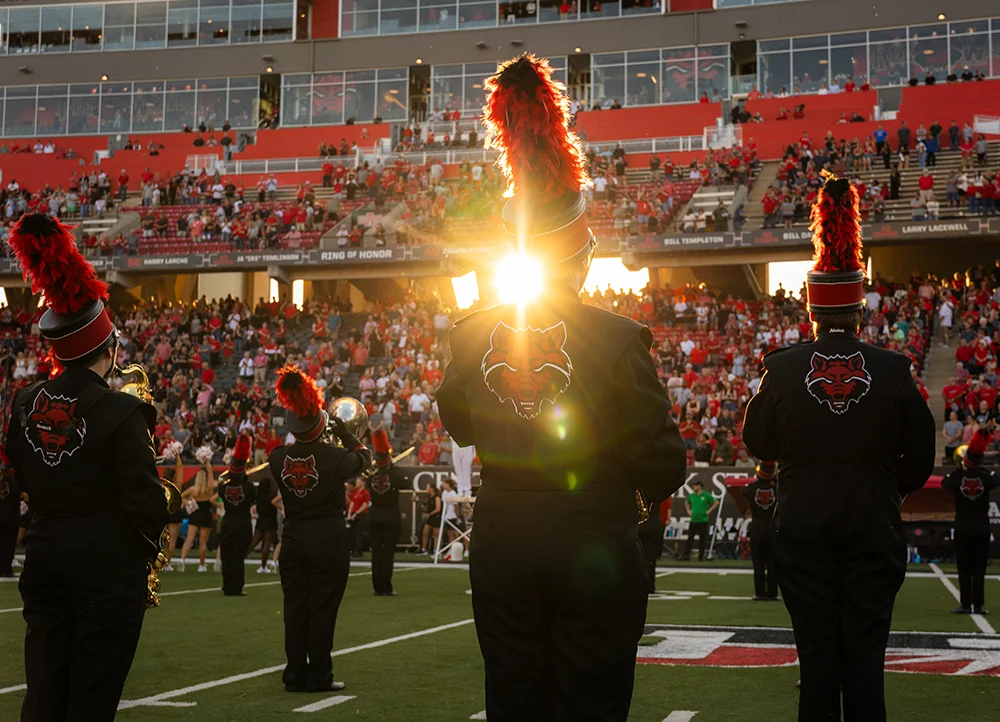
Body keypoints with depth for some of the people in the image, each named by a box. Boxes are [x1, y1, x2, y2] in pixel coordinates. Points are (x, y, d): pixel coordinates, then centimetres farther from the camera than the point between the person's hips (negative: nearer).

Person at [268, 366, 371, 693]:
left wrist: (308, 440, 21)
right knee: (323, 609, 2)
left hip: (293, 540, 4)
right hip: (328, 540, -4)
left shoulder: (278, 458, -5)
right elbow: (364, 458, 6)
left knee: (295, 607, 10)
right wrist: (345, 434, 16)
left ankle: (295, 674, 14)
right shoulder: (333, 457, -15)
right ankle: (318, 676, 6)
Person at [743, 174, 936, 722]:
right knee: (866, 655, 7)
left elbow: (758, 443, 6)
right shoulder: (893, 371, -7)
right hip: (873, 529, 0)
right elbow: (920, 456, 2)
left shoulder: (783, 369, -7)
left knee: (817, 655, 6)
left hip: (804, 529, 0)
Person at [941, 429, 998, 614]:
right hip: (982, 525, 1)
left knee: (964, 568, 4)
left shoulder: (958, 476, -12)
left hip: (962, 526, -1)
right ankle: (979, 605, 4)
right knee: (979, 568, 5)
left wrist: (960, 468, 15)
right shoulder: (986, 476, -9)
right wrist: (983, 469, 18)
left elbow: (944, 483, 9)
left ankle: (965, 604, 2)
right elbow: (996, 482, 12)